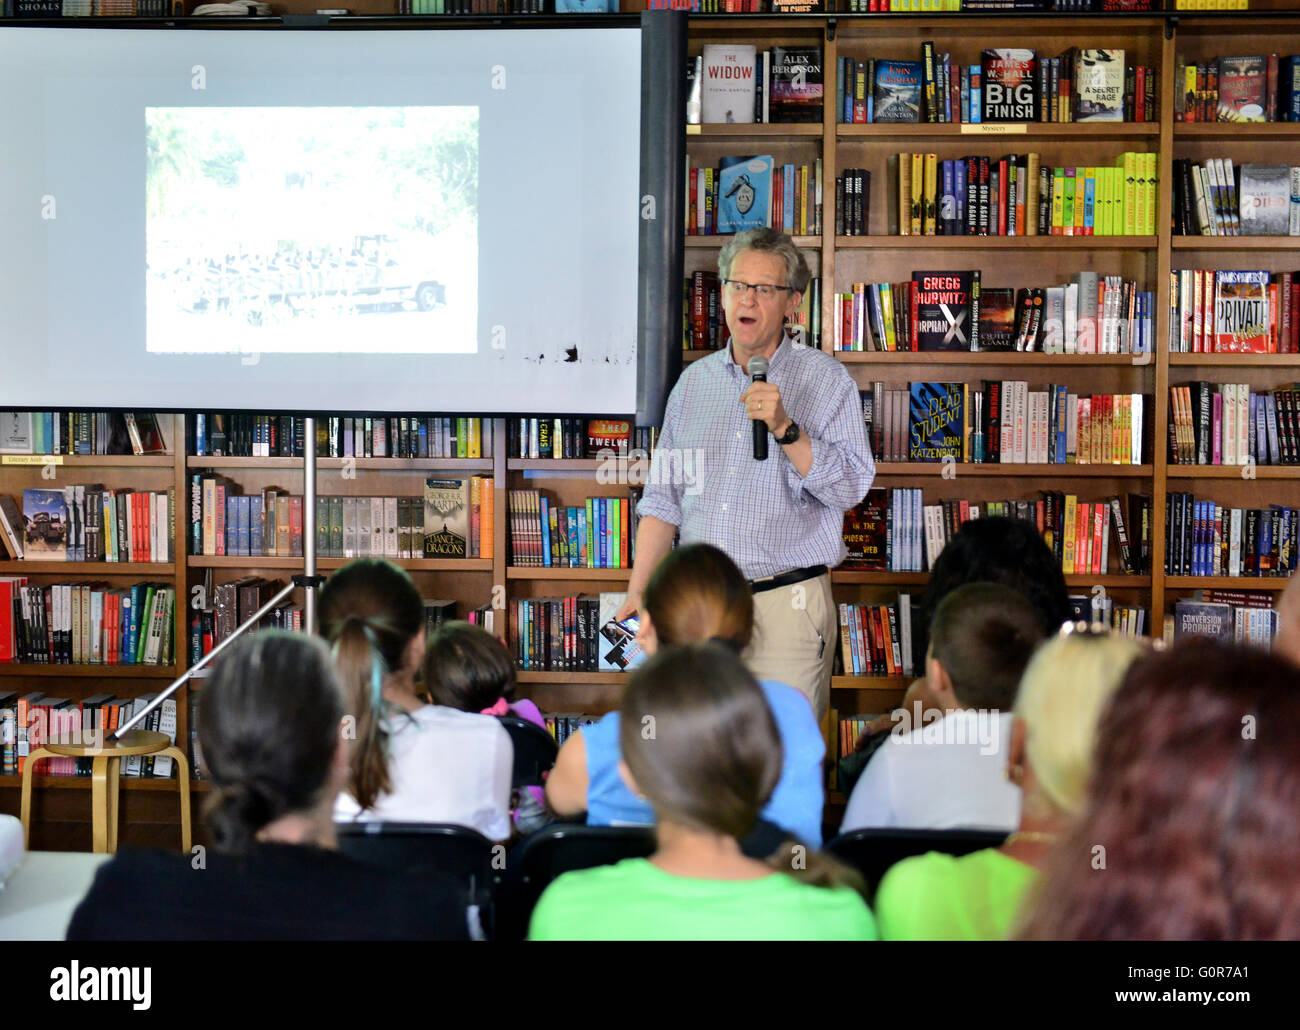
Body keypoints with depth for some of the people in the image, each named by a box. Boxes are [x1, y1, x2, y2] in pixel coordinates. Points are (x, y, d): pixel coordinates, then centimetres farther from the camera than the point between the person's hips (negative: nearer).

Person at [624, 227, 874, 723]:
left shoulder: (825, 379, 2)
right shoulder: (695, 381, 14)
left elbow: (850, 487, -8)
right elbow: (663, 498, 15)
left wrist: (785, 429, -20)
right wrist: (637, 592, 8)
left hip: (786, 606, -3)